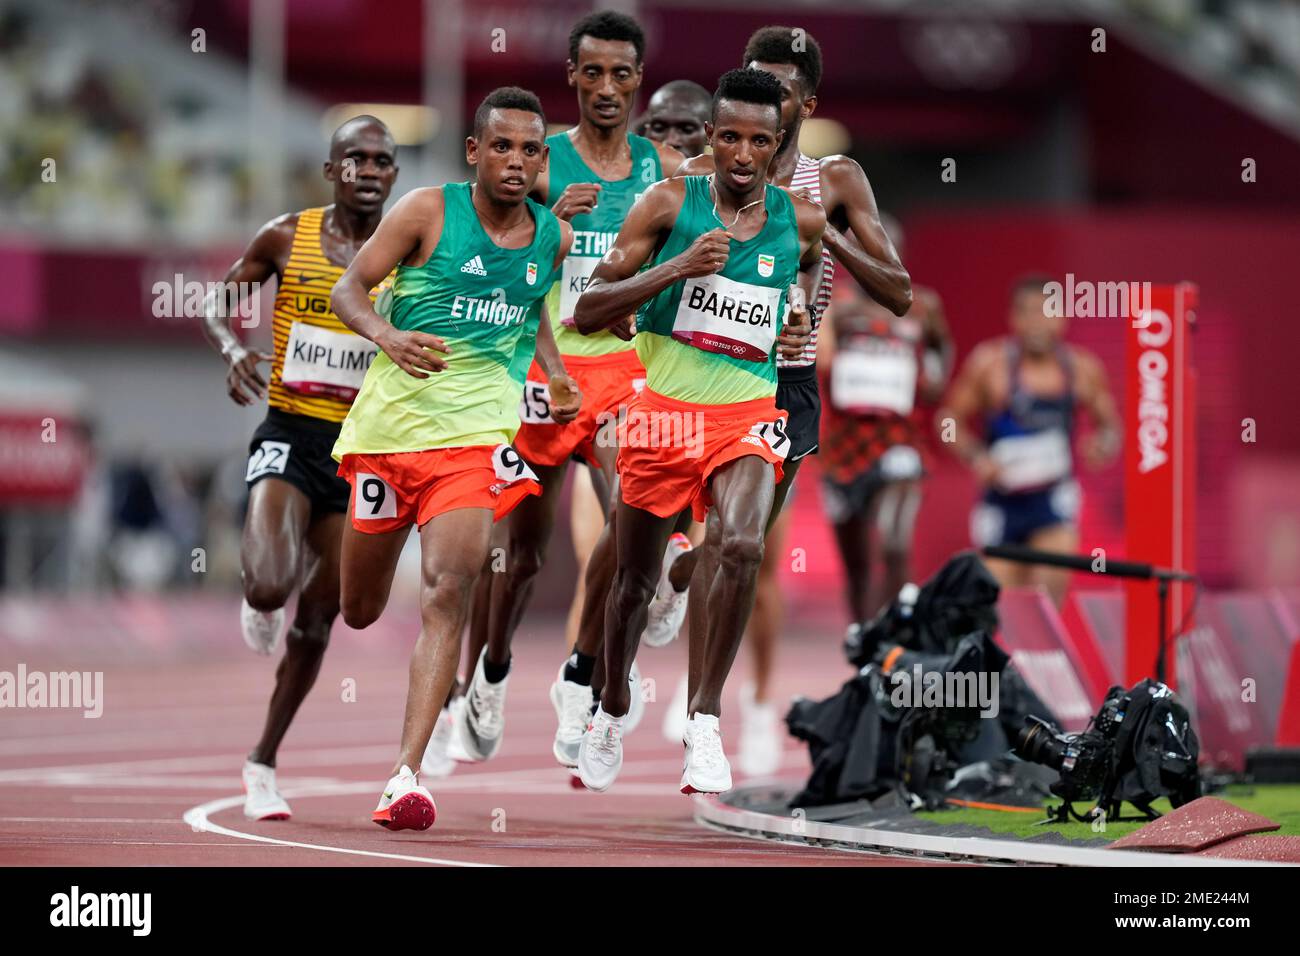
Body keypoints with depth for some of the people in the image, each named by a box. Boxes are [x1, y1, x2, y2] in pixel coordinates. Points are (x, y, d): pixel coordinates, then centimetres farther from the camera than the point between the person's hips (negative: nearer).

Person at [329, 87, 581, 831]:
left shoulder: (554, 236, 6)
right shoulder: (429, 212, -5)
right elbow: (350, 287, -7)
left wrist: (556, 375, 9)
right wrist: (388, 335, -27)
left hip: (479, 431, 1)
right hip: (394, 417, -1)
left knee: (450, 590, -20)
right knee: (359, 612, 9)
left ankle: (408, 774, -26)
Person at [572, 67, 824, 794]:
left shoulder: (801, 220, 1)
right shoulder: (669, 204, -6)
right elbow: (588, 312, -9)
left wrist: (802, 319, 7)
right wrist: (676, 267, -22)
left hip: (748, 411, 0)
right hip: (665, 406, 0)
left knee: (744, 546, -27)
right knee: (637, 577, 12)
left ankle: (707, 719, -17)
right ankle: (613, 712, 38)